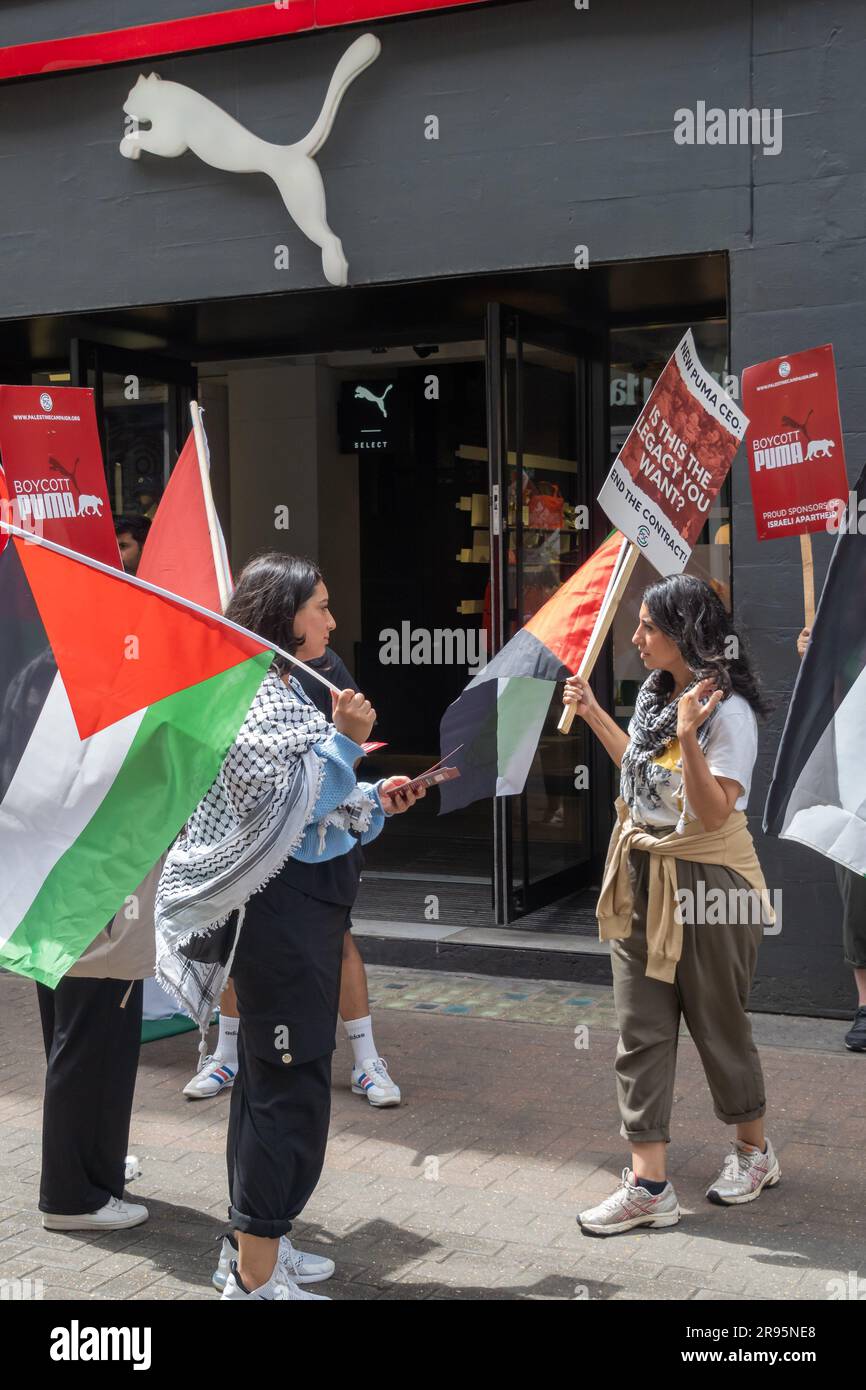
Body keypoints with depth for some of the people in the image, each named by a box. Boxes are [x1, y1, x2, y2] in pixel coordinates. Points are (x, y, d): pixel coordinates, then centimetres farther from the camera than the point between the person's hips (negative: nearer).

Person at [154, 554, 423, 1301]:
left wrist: (374, 799, 9)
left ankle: (254, 1246, 29)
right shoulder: (255, 694, -15)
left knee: (270, 1076, 16)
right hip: (280, 908, -10)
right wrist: (344, 740, -23)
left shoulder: (286, 689, 15)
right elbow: (278, 805, -22)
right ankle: (257, 1279, 3)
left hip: (300, 904, 10)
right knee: (290, 1081, -6)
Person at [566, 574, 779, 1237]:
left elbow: (713, 814, -24)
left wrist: (689, 736, -35)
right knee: (641, 1031, 5)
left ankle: (755, 1151, 34)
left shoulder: (728, 711, -18)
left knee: (718, 1024, 10)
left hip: (706, 883, -7)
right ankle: (648, 1186, 10)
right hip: (642, 879, 7)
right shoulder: (653, 694, 6)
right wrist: (593, 712, 20)